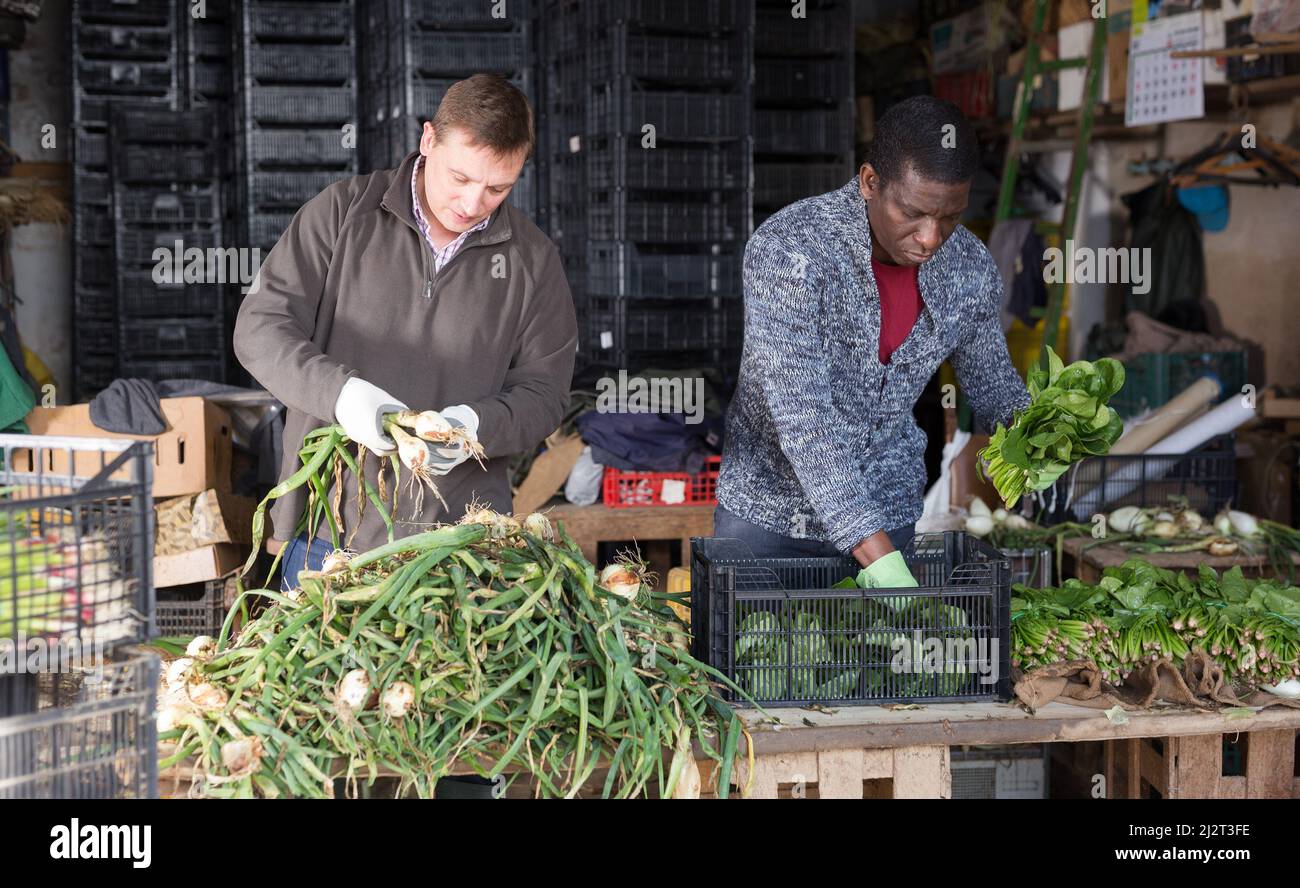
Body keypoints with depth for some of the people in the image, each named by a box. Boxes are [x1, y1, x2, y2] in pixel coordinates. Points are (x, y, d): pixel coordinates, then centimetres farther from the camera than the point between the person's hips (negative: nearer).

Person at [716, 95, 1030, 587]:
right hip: (768, 508, -3)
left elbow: (990, 377, 8)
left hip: (887, 513, 3)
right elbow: (802, 417, -35)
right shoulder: (786, 249, -28)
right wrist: (880, 559, -40)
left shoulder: (970, 268, -11)